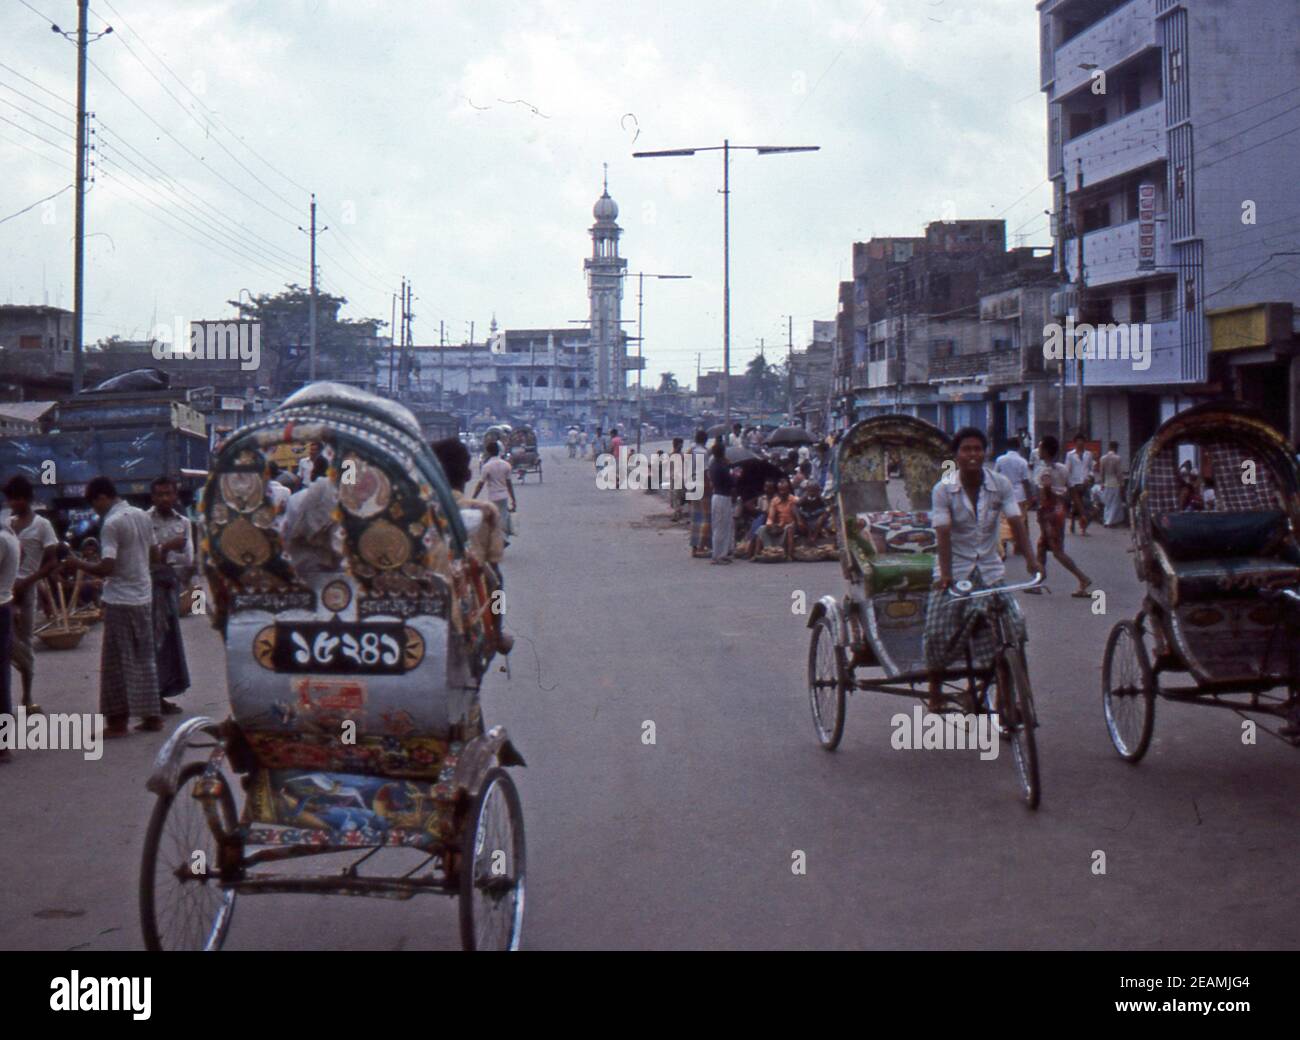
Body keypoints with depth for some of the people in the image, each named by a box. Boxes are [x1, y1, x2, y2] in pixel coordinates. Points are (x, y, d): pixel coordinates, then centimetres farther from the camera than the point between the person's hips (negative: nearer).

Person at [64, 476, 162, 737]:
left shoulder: (111, 523, -17)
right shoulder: (142, 515, 7)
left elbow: (106, 568, -22)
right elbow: (154, 554, 15)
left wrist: (78, 564, -8)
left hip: (120, 601, -8)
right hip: (144, 597, 8)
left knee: (117, 662, -1)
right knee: (145, 658, 13)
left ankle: (118, 721, 2)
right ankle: (152, 715, 15)